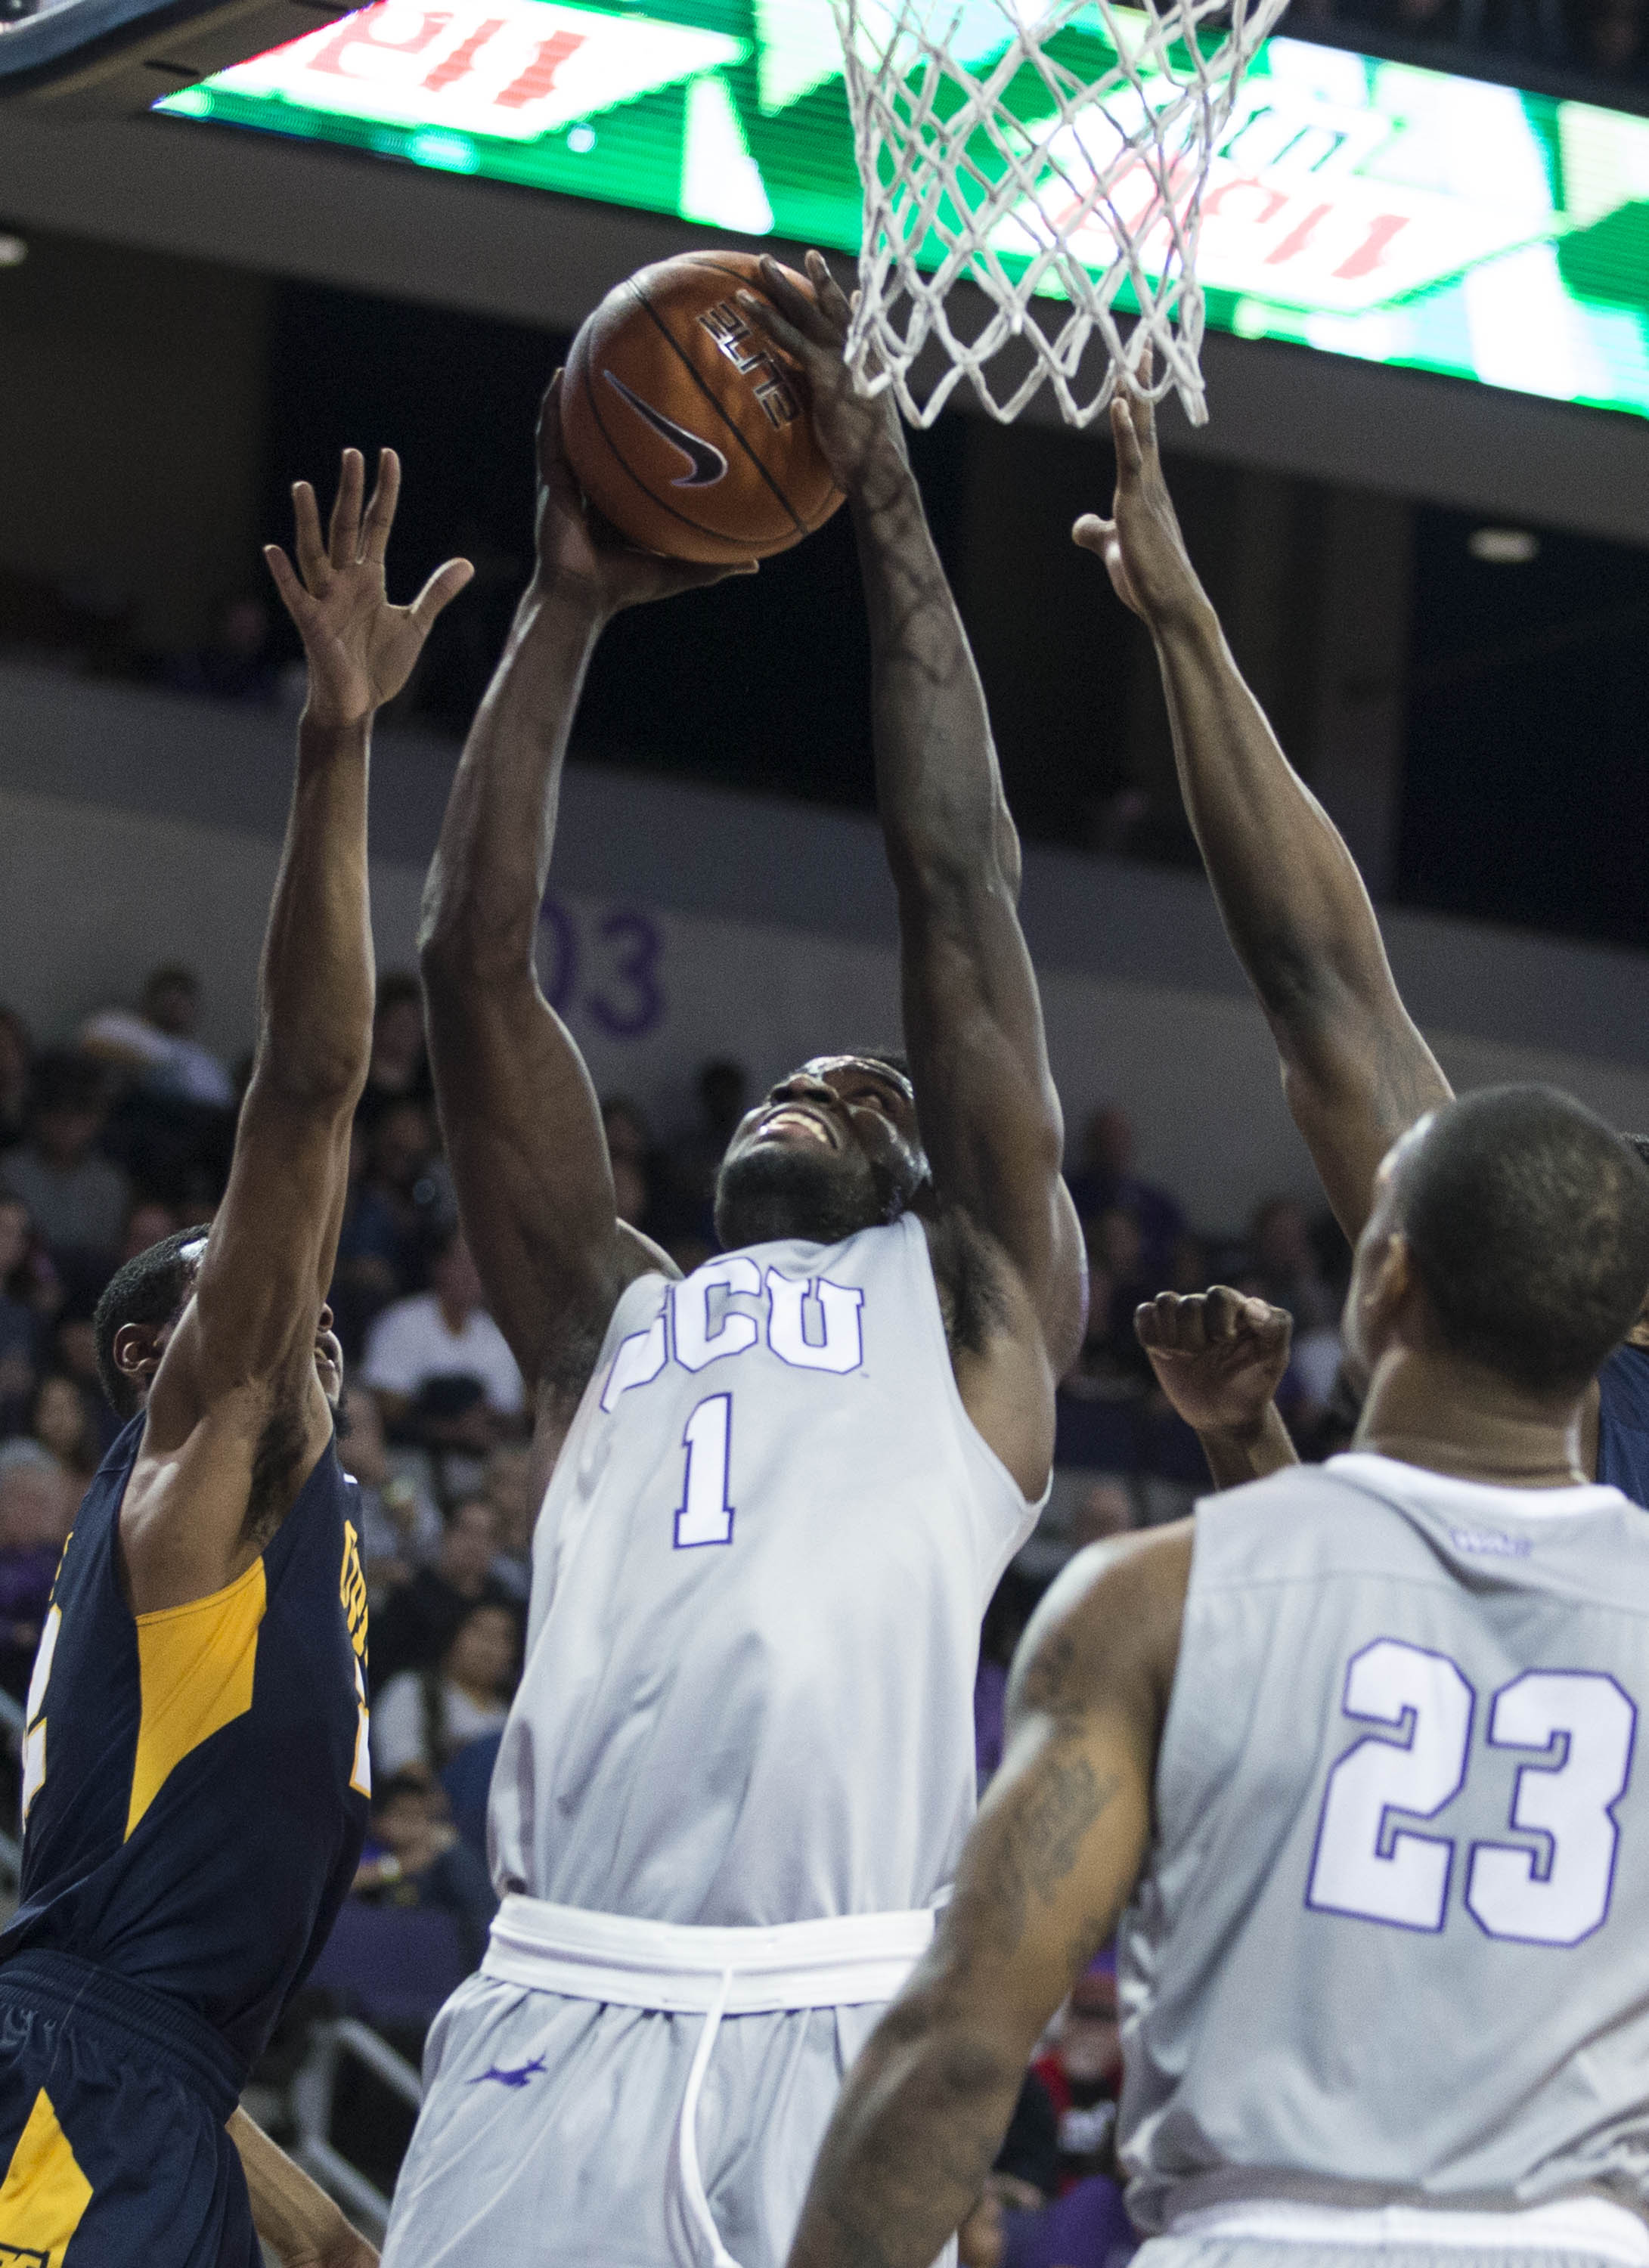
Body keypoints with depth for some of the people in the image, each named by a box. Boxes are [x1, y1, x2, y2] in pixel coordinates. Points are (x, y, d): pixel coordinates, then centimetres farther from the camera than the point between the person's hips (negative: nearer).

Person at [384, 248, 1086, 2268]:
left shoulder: (975, 1301, 20)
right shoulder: (606, 1319, 26)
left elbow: (958, 904, 14)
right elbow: (474, 967, 21)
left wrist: (886, 515, 13)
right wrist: (566, 604, 19)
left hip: (837, 2044, -2)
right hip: (556, 2029, 2)